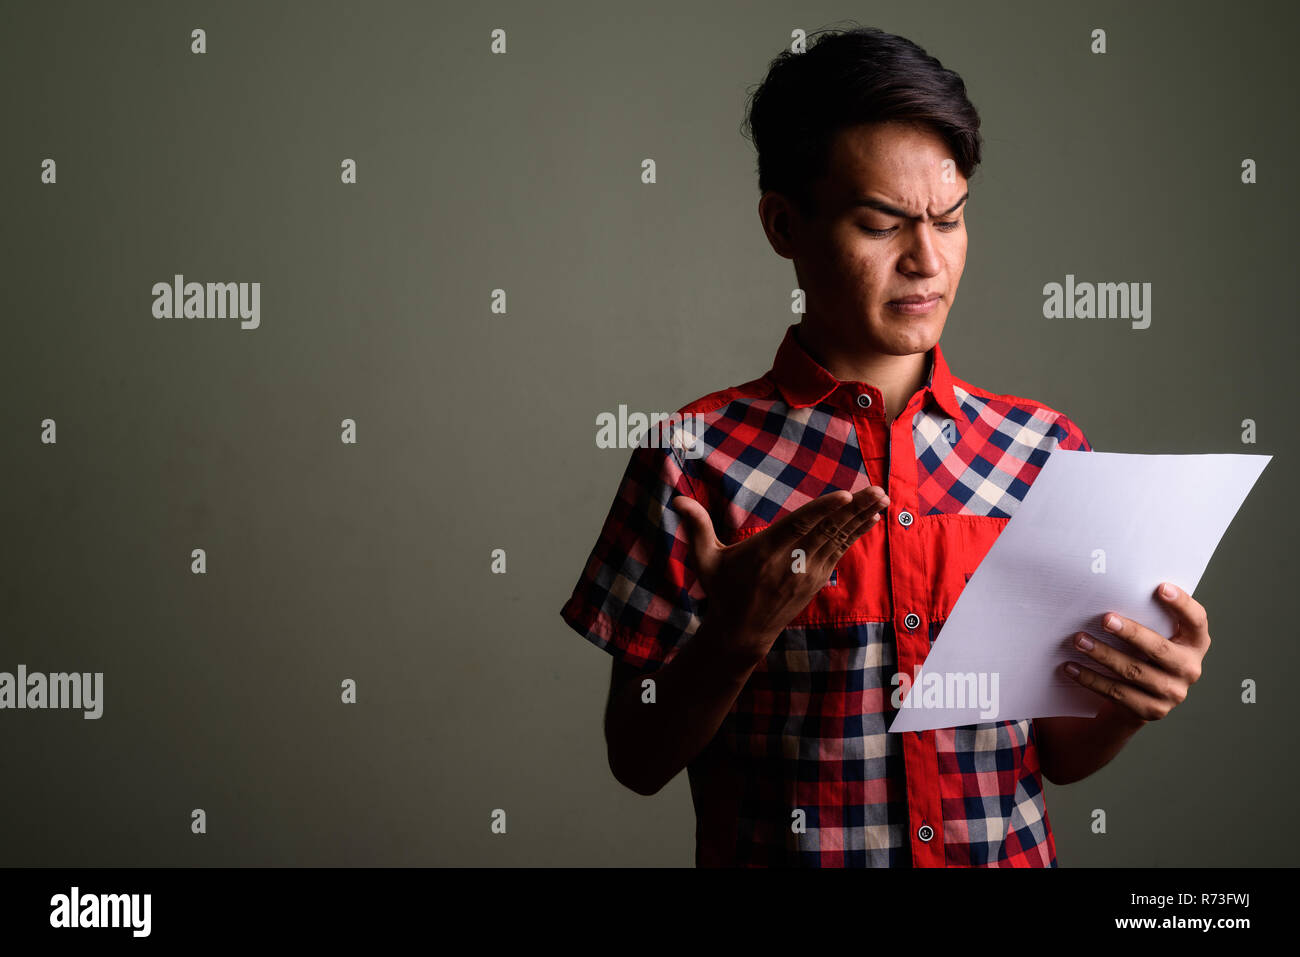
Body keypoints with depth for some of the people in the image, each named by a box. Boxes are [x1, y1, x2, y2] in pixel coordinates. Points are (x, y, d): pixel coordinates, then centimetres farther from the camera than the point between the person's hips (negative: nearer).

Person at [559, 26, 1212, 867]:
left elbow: (1060, 754, 9)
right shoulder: (697, 459, -4)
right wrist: (735, 637, -16)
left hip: (1008, 851, 3)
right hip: (775, 848, -2)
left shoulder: (1043, 451, 5)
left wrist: (1132, 702, -10)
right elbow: (637, 761, -1)